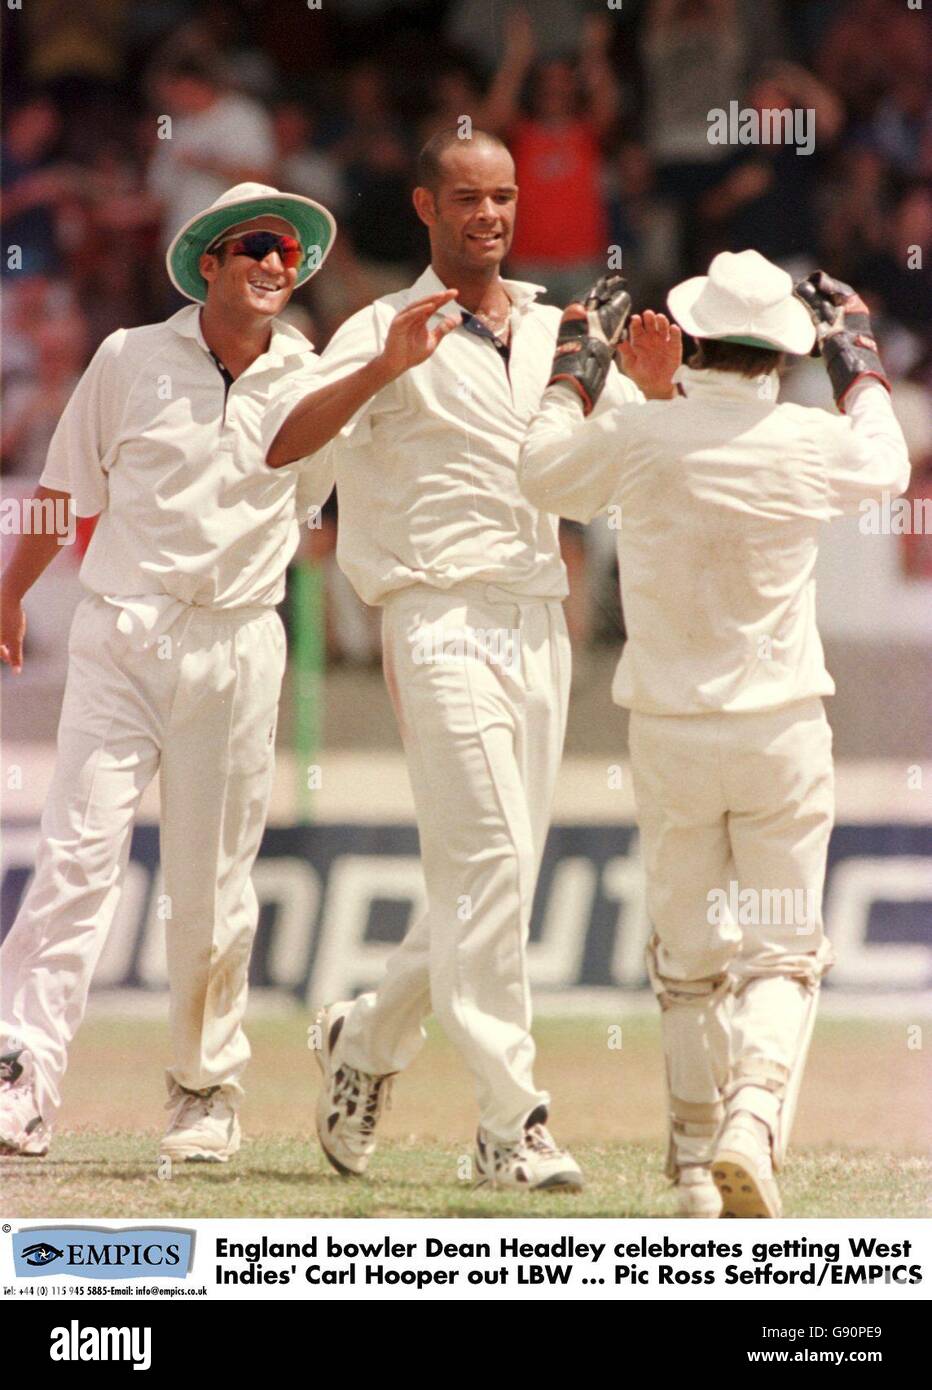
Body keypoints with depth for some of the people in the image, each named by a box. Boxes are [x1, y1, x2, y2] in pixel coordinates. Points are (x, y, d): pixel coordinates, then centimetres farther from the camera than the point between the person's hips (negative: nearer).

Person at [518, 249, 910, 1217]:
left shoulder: (639, 436, -10)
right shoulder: (812, 444, -8)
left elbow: (543, 475, 11)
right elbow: (885, 463, 17)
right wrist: (857, 356, 31)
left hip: (669, 735, 1)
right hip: (783, 731, -1)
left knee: (689, 955, 13)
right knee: (783, 952, 4)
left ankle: (699, 1154, 18)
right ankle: (754, 1121, -19)